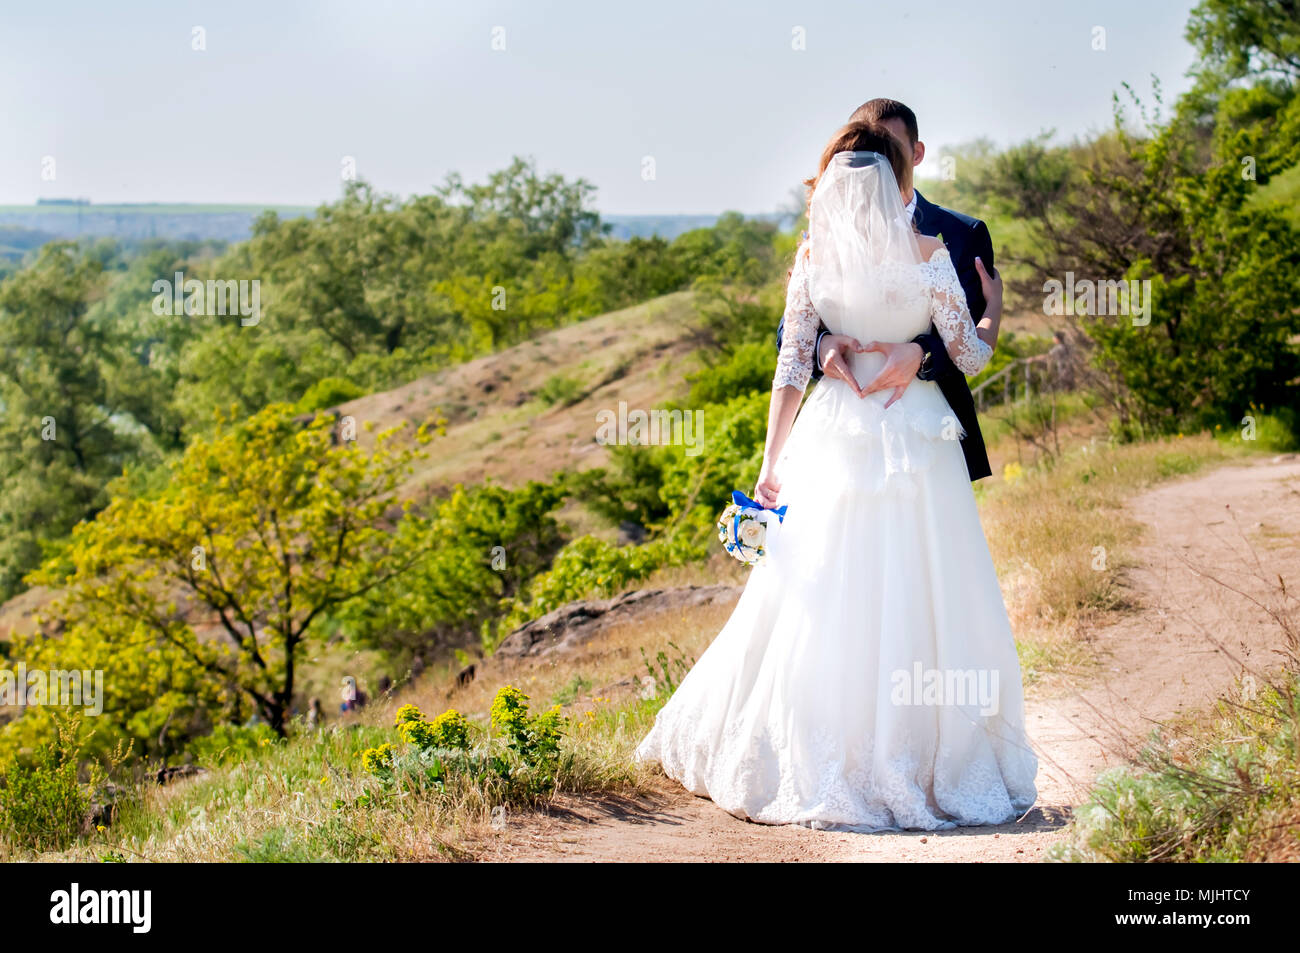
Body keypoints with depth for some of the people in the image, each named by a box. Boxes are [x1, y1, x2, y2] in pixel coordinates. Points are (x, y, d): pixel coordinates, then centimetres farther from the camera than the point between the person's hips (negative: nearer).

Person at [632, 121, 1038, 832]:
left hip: (834, 434, 2)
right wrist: (994, 307, 18)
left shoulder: (812, 259, -1)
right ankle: (920, 755, 11)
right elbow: (969, 357, -2)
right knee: (919, 596, 5)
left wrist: (773, 459, 4)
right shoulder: (927, 254, -7)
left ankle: (818, 762, 16)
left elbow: (791, 366, -2)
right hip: (916, 435, -2)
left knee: (823, 601, 9)